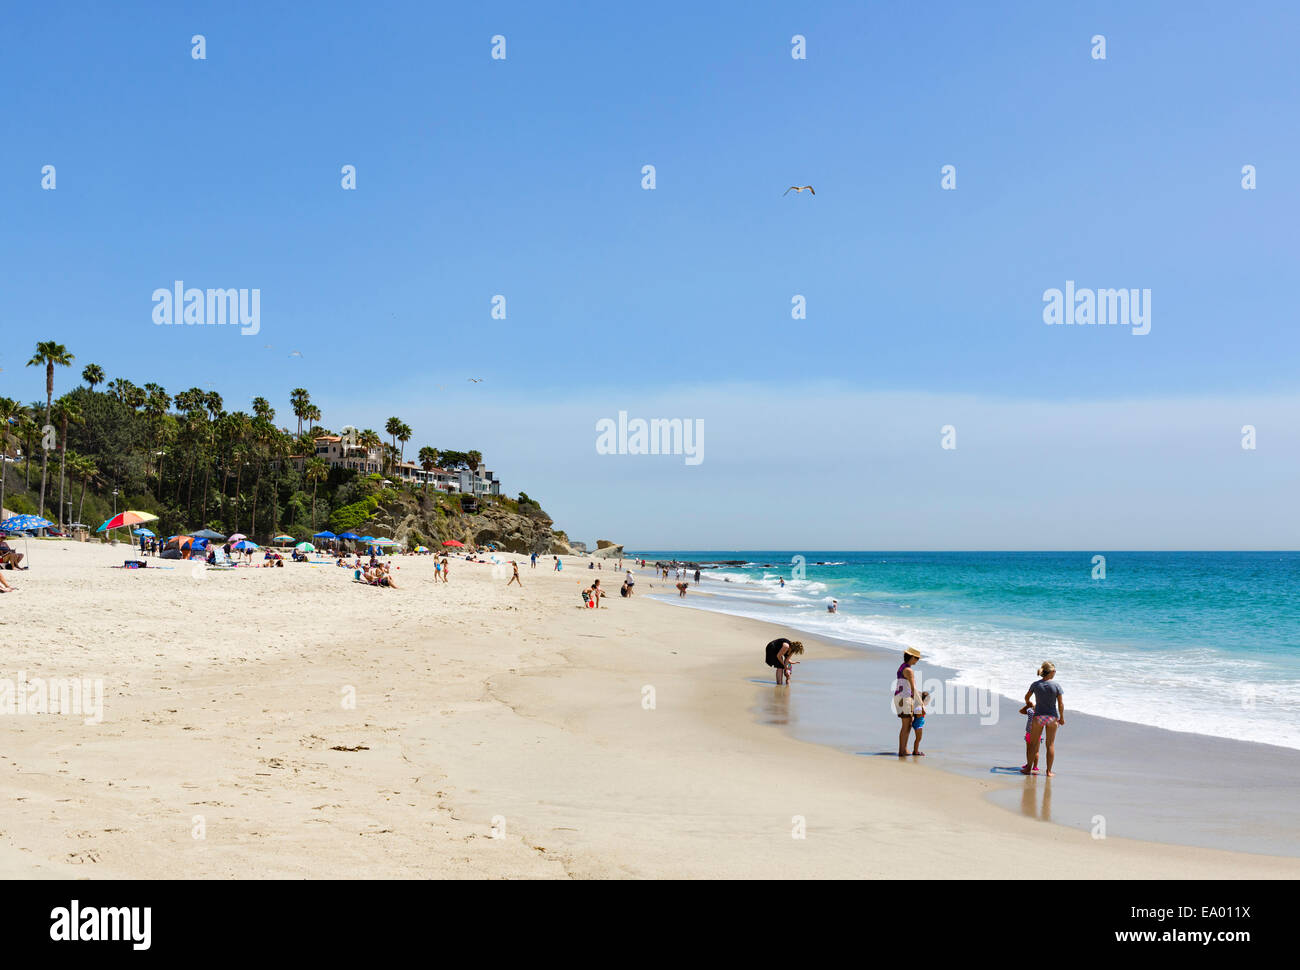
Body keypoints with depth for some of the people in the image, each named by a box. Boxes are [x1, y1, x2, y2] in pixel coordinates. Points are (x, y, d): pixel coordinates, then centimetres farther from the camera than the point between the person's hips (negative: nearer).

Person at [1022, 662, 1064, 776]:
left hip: (1038, 716, 1)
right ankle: (1049, 771, 10)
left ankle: (1028, 768, 16)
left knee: (1033, 743, 11)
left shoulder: (1035, 684, -5)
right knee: (1051, 744, 9)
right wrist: (1061, 718, 5)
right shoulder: (1056, 685, -10)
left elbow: (1027, 697, 12)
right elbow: (1061, 704, -8)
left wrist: (1029, 704, 34)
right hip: (1052, 716, -1)